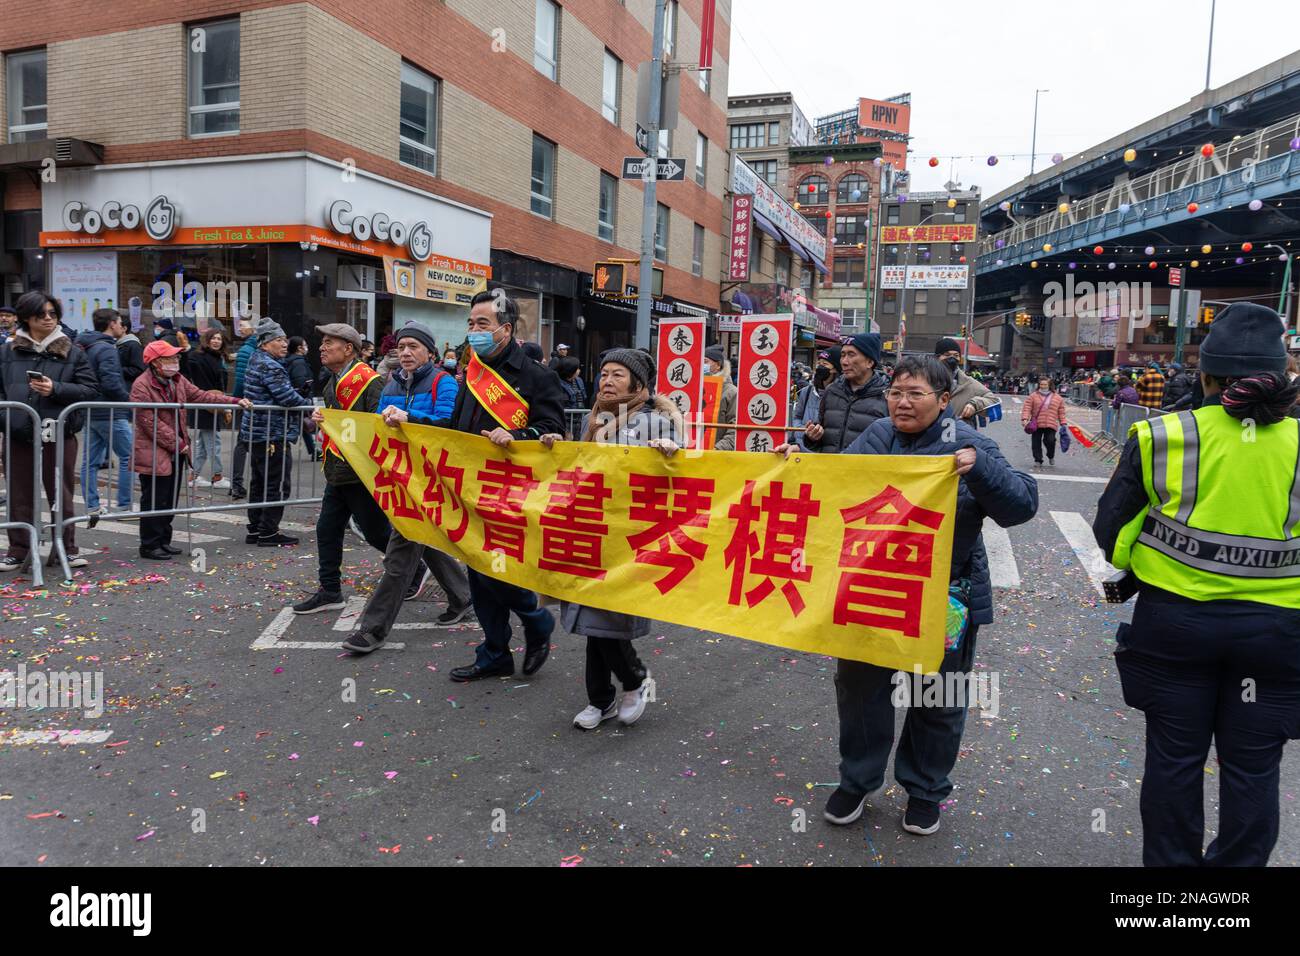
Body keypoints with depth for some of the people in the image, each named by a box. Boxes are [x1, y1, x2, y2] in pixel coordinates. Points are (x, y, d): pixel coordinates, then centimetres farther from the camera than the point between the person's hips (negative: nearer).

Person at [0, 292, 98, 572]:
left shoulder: (72, 352, 4)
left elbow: (89, 391, -2)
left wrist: (56, 389, -15)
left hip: (59, 434, -1)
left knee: (61, 494, 6)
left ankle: (66, 548, 17)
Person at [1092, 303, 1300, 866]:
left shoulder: (1162, 437, -10)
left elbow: (1110, 530, -5)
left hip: (1175, 618, -1)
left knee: (1173, 757, 15)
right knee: (1252, 766, 16)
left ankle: (1170, 860, 29)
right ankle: (1237, 861, 30)